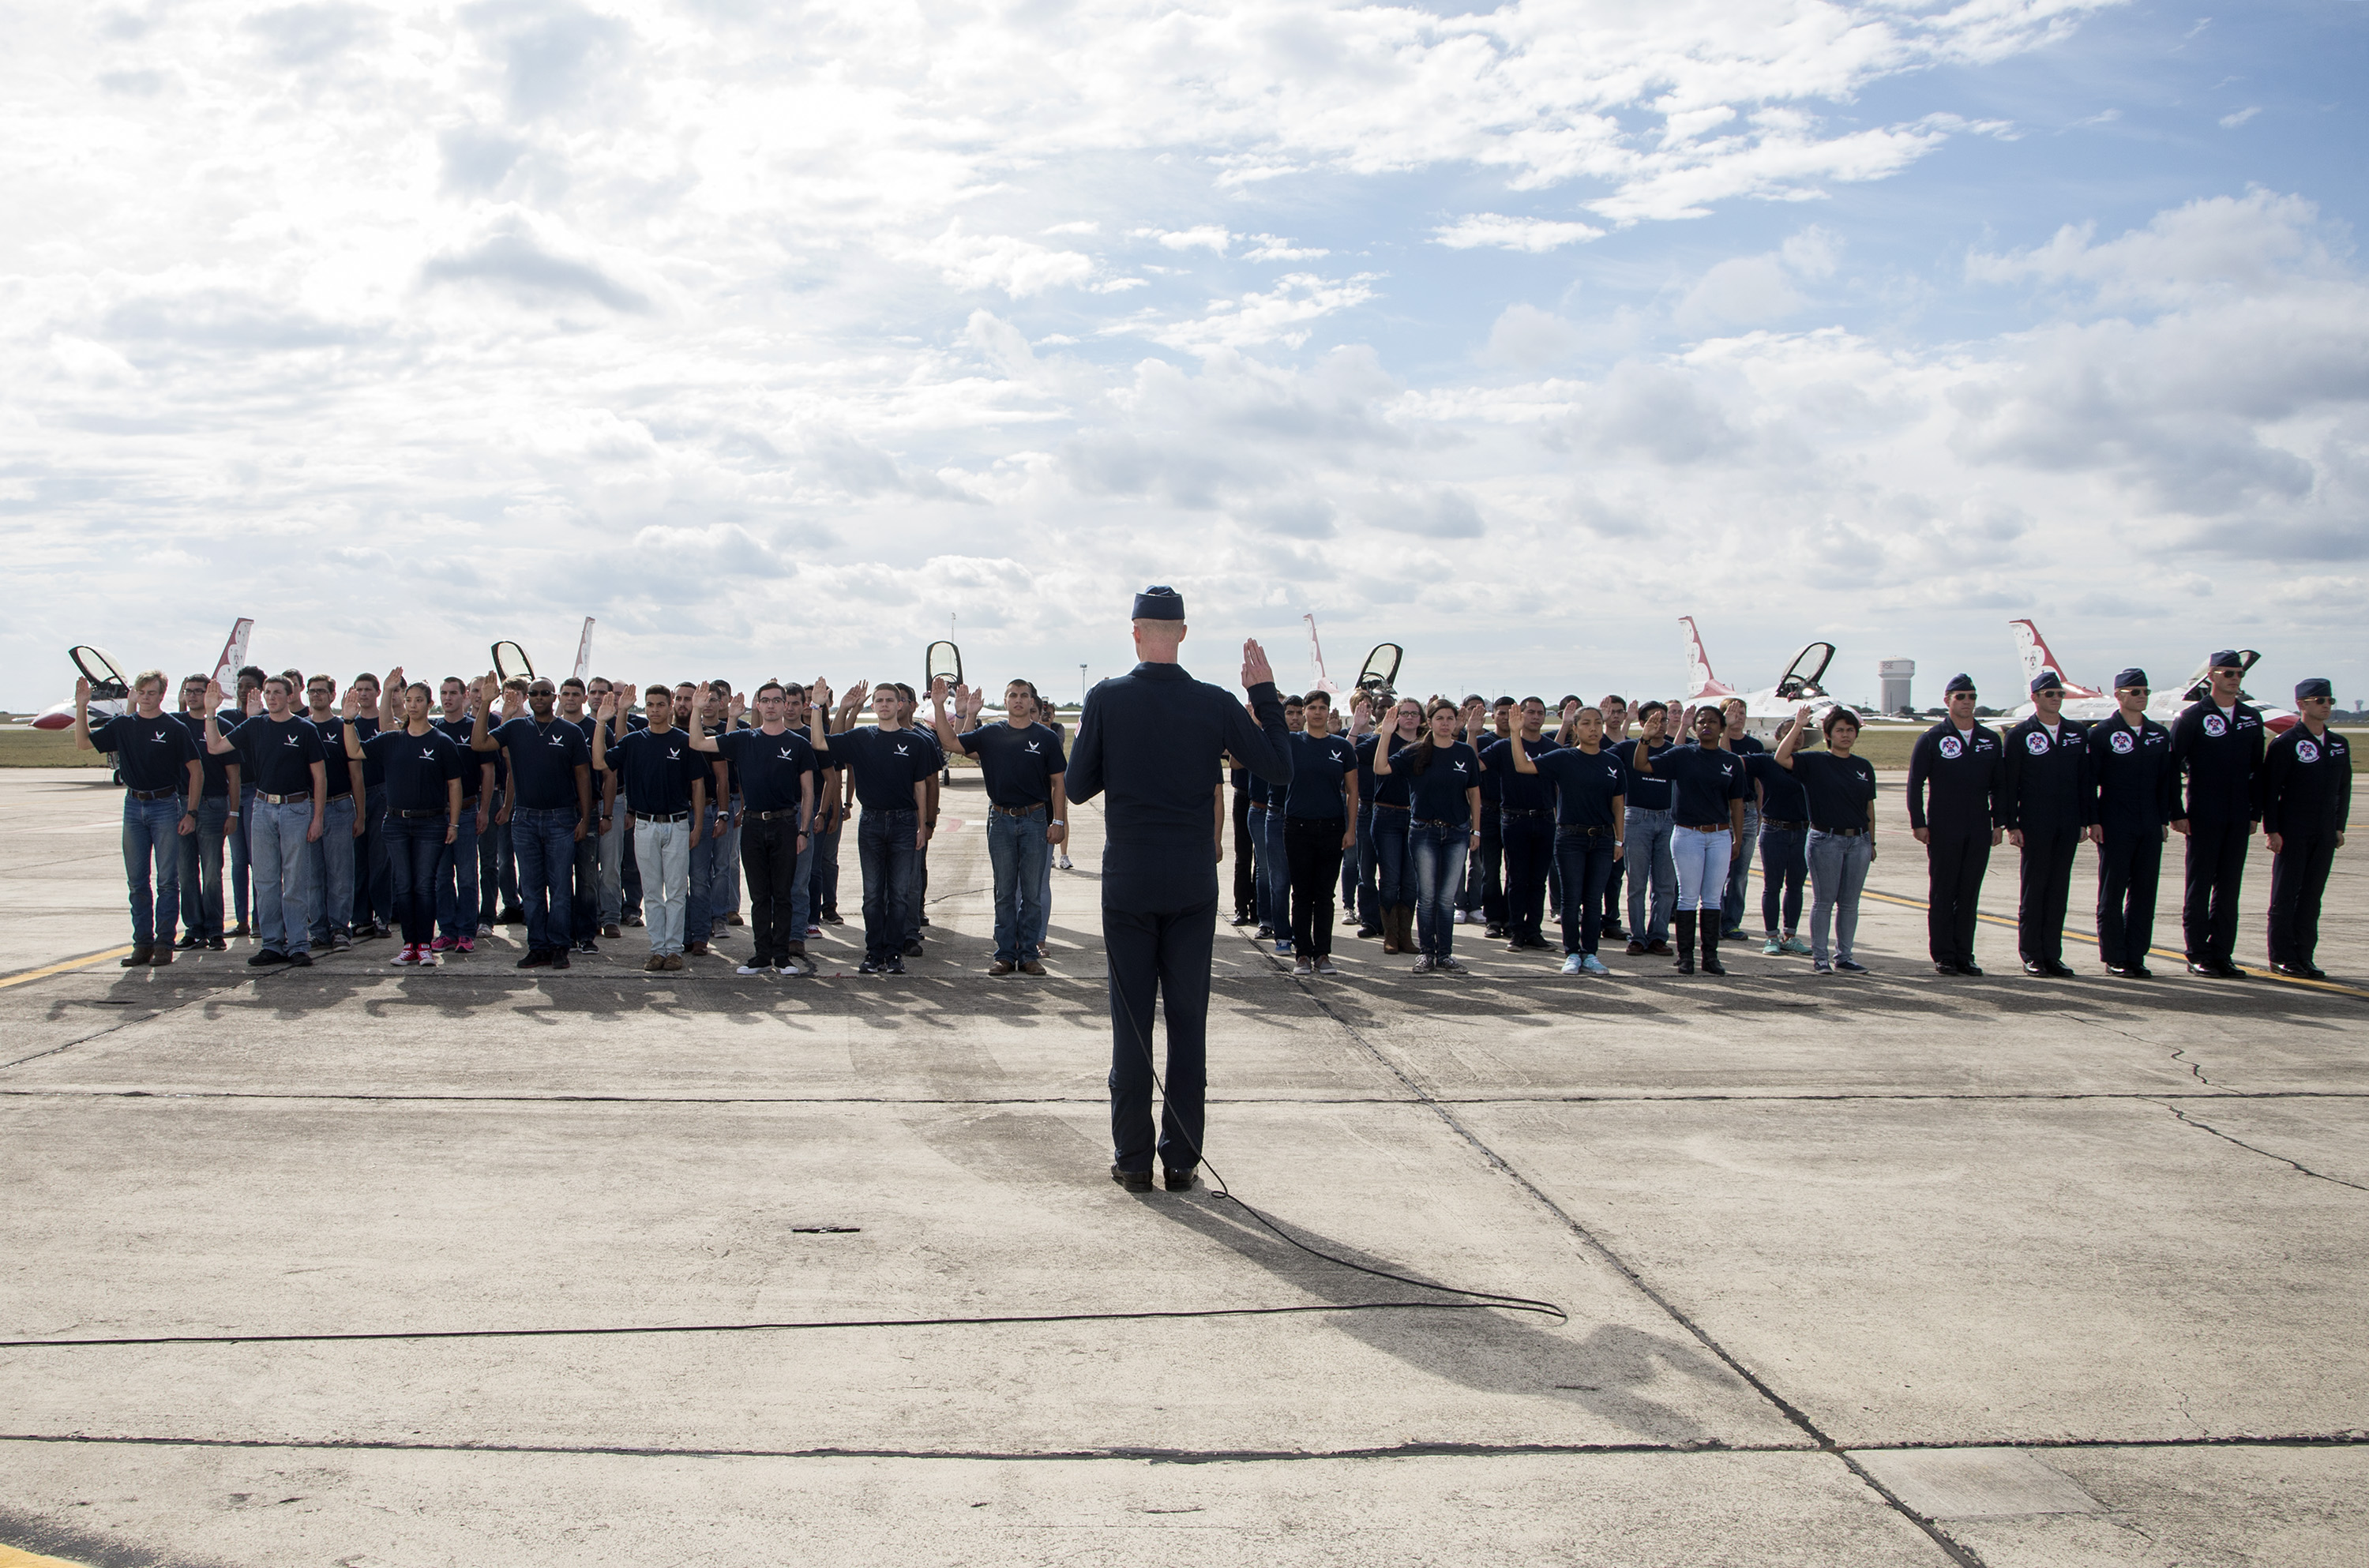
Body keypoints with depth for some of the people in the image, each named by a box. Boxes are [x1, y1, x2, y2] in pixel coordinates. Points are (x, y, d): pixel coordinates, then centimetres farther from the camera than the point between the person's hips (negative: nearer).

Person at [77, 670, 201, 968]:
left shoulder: (175, 728, -4)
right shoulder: (123, 725, 8)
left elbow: (196, 770, -2)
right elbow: (83, 743, 12)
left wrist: (190, 812, -7)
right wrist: (81, 707, 0)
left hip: (166, 805, -4)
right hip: (134, 806, 4)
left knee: (167, 880, -2)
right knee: (137, 882, 7)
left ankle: (164, 943, 4)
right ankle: (142, 943, 13)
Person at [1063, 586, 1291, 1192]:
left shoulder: (1106, 699, -6)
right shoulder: (1215, 703, -4)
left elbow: (1078, 789, 0)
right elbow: (1279, 768, 2)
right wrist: (1265, 694, 9)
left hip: (1128, 880, -1)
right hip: (1193, 880, 1)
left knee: (1131, 1020, 5)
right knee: (1188, 1019, 7)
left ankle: (1133, 1160, 8)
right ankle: (1181, 1159, 11)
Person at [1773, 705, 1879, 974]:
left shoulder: (1864, 767, 10)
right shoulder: (1814, 762, -2)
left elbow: (1869, 808, 15)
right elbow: (1781, 758, -17)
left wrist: (1871, 842, 14)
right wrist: (1798, 727, -20)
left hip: (1858, 841, 4)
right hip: (1825, 840, -4)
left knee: (1850, 903, 8)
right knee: (1823, 901, 1)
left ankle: (1844, 956, 17)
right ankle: (1819, 957, 8)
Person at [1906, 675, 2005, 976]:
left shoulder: (1990, 739, 10)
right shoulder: (1932, 739, -1)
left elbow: (1998, 785, 14)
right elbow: (1915, 784, -2)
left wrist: (1999, 822, 7)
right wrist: (1918, 823, -7)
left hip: (1979, 832, 3)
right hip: (1943, 831, -3)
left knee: (1969, 895, 6)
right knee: (1942, 895, 2)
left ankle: (1964, 955, 11)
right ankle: (1943, 956, 6)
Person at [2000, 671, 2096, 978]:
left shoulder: (2078, 734, 10)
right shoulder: (2019, 735, -1)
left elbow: (2086, 780, 12)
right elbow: (2008, 783, -3)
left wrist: (2089, 820, 7)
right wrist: (2011, 824, -9)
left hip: (2068, 826, 4)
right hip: (2034, 825, -4)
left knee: (2059, 889, 6)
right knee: (2034, 888, 1)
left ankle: (2052, 955, 11)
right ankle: (2031, 955, 8)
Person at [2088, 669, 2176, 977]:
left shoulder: (2160, 734, 11)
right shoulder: (2102, 732, -3)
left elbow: (2165, 781, 14)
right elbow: (2089, 781, -5)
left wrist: (2164, 819, 8)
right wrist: (2094, 821, -9)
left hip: (2150, 828, 5)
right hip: (2115, 827, -5)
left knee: (2144, 893, 5)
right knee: (2112, 893, 1)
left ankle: (2136, 956, 10)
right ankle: (2114, 958, 7)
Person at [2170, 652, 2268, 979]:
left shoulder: (2252, 717, 10)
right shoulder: (2193, 716, -5)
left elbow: (2257, 770, 15)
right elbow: (2171, 766, -6)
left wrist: (2255, 812, 9)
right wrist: (2176, 814, -10)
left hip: (2238, 817, 4)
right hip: (2203, 816, -4)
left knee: (2229, 887, 6)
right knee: (2199, 886, 1)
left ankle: (2222, 953, 12)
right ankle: (2197, 955, 6)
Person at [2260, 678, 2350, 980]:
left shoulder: (2339, 744, 11)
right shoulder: (2285, 744, -7)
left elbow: (2343, 788, 17)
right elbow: (2270, 790, -9)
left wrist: (2339, 827, 13)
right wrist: (2272, 830, -13)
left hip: (2325, 834, 5)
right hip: (2292, 833, -5)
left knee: (2312, 896, 7)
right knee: (2285, 895, 1)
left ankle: (2304, 956, 12)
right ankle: (2282, 956, 6)